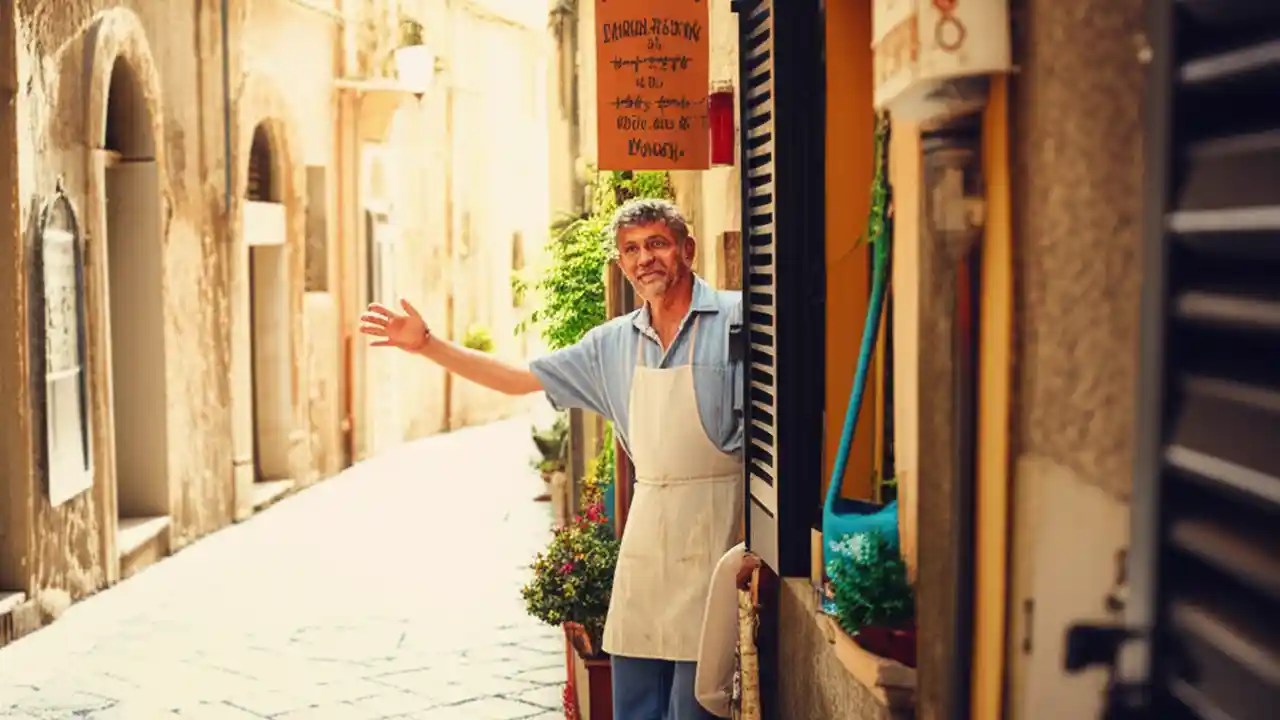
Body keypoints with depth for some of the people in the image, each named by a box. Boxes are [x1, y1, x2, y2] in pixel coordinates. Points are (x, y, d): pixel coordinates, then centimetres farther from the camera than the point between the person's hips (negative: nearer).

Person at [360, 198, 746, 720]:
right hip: (645, 526, 6)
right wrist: (426, 344, 16)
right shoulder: (614, 343, 14)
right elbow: (518, 379, 20)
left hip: (715, 521, -6)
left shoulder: (737, 318, -4)